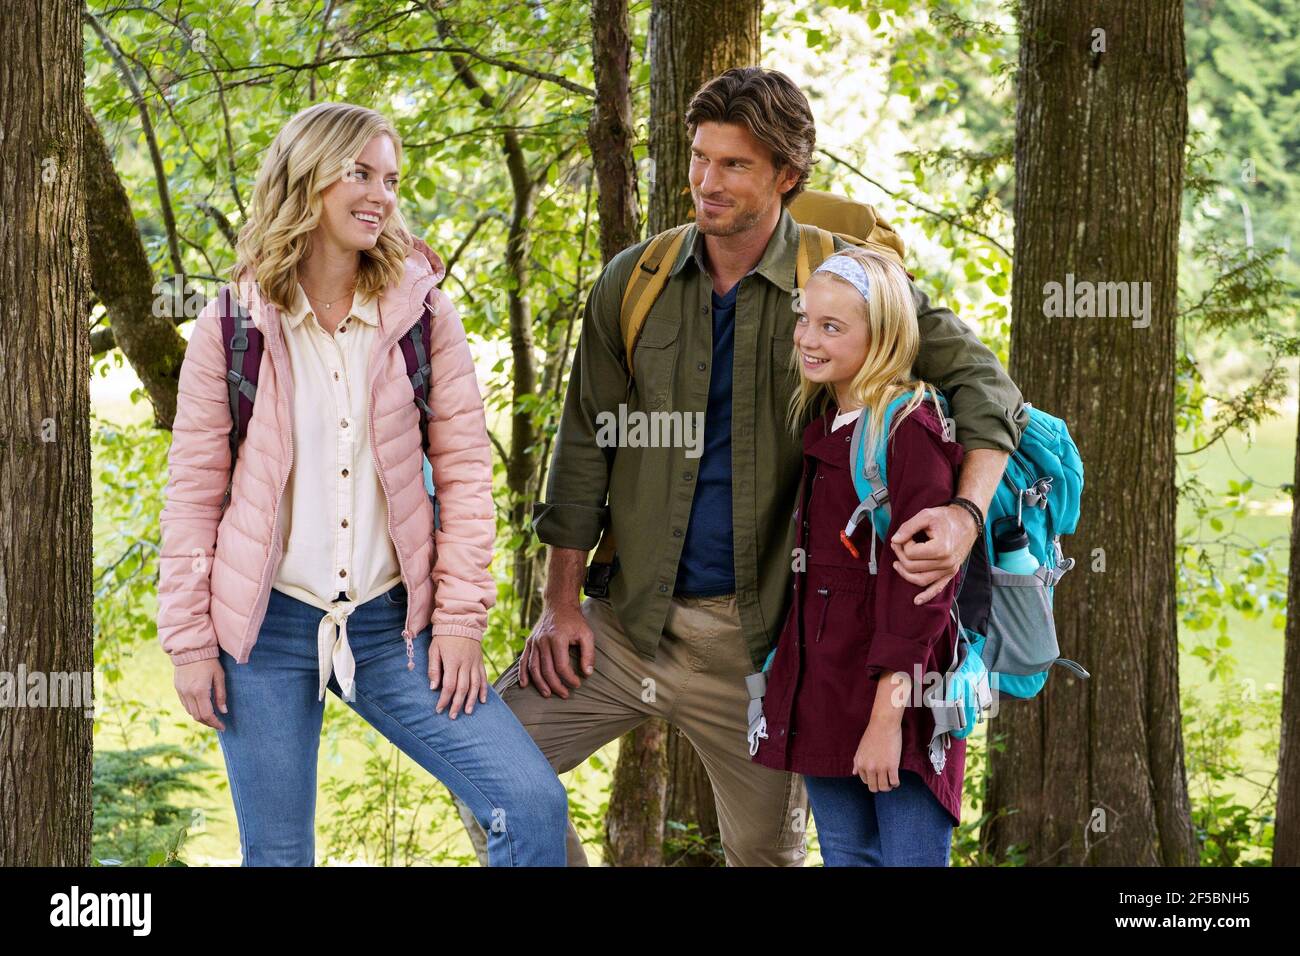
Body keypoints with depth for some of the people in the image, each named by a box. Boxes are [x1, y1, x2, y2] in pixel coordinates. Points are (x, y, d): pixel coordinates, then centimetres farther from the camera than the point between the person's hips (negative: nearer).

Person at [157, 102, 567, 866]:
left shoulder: (422, 311, 2)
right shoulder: (230, 327, 0)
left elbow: (465, 467, 1)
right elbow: (194, 491, 2)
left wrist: (461, 617, -5)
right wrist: (190, 638, -2)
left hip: (392, 625, 1)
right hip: (266, 627, -1)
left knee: (533, 806, -12)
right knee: (277, 853, 6)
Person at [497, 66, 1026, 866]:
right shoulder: (635, 283, 2)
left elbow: (979, 380, -10)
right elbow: (586, 445, 6)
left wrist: (967, 513, -28)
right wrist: (561, 604, 2)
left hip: (757, 631, -2)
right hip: (634, 616, 2)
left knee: (768, 850, 8)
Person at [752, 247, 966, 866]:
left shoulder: (910, 428, -13)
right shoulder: (820, 424, 12)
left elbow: (920, 583, -18)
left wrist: (888, 715, -21)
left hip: (896, 693, -8)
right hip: (822, 689, 8)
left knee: (911, 859, -4)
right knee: (845, 857, 13)